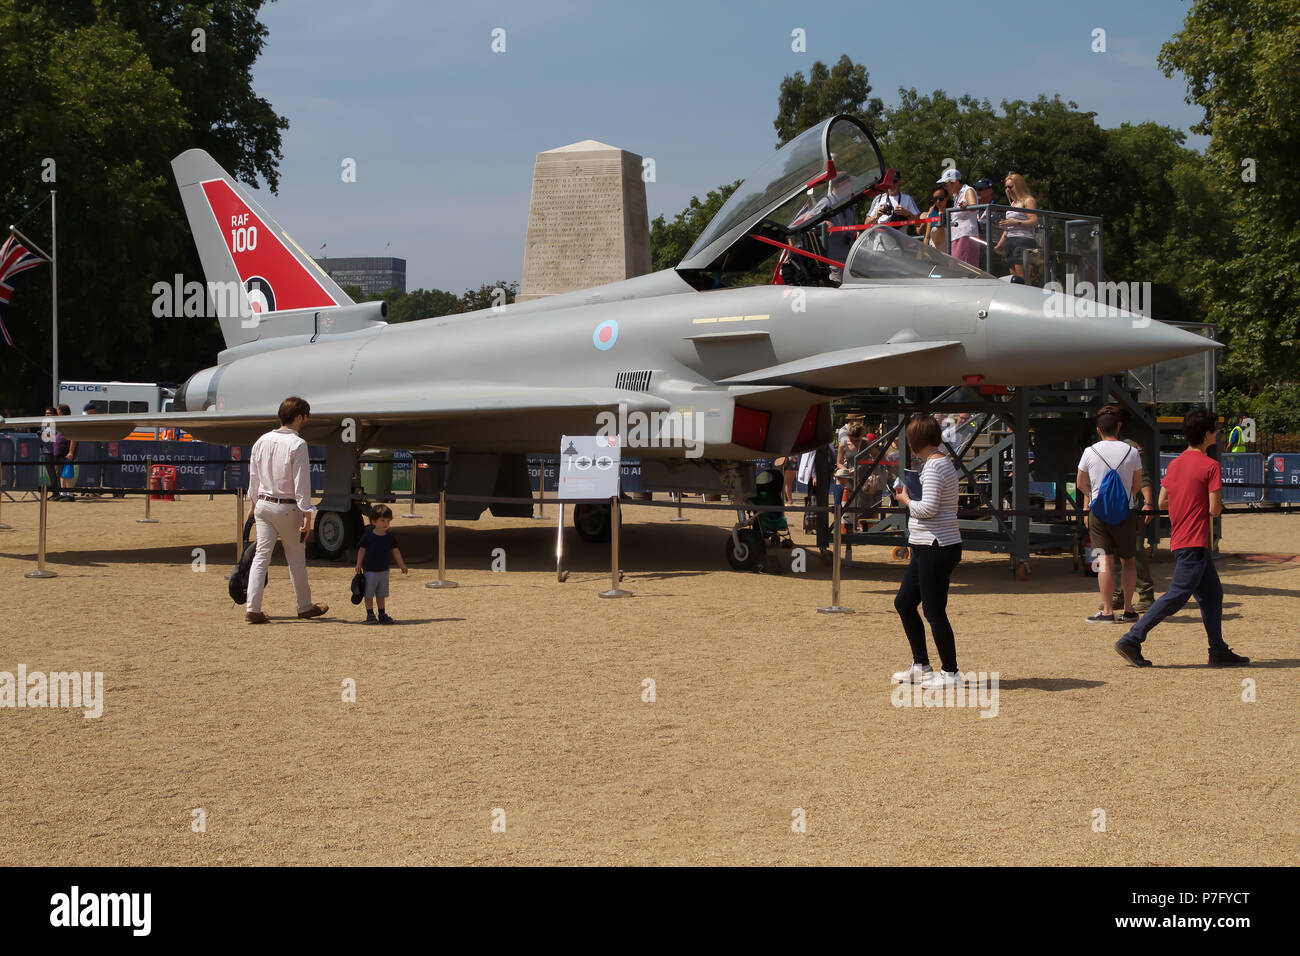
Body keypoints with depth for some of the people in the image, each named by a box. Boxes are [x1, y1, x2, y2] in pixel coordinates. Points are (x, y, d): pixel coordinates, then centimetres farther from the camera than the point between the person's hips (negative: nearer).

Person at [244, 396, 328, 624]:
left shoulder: (262, 441, 5)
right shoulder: (297, 444, -15)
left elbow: (254, 477, 14)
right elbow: (301, 483, -16)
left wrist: (254, 503, 27)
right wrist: (307, 515, -13)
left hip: (263, 504, 5)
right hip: (287, 508, -5)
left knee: (261, 555, 5)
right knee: (296, 558, 9)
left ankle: (252, 608, -3)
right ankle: (305, 606, 21)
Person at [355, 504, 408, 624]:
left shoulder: (390, 537, 0)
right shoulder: (368, 536, -11)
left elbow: (395, 551, 9)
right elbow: (361, 550, -4)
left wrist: (402, 565, 12)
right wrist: (359, 565, -3)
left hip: (383, 570, 4)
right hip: (369, 571, -4)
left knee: (381, 595, 12)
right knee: (369, 594, 2)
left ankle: (382, 615, 20)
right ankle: (370, 615, 11)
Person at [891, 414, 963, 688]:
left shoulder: (934, 466, -15)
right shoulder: (942, 463, 16)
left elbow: (928, 508, -22)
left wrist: (906, 500, -6)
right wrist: (910, 498, 13)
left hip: (937, 549, -11)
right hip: (926, 549, 11)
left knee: (934, 612, -4)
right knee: (903, 603, 16)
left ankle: (950, 673, 6)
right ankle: (921, 666, 25)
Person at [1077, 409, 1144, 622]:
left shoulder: (1090, 452, -3)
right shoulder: (1131, 452, -1)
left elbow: (1080, 484, 8)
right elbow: (1137, 484, 9)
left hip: (1098, 511, -1)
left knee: (1105, 560, -3)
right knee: (1128, 560, 13)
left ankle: (1107, 611, -6)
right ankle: (1128, 608, 12)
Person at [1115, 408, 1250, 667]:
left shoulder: (1174, 464, 10)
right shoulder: (1210, 466, -12)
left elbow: (1162, 503, 10)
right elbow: (1214, 510, -14)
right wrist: (1218, 506, 8)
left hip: (1178, 540, 9)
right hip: (1195, 543, -9)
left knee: (1212, 593, 15)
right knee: (1177, 595, -7)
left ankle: (1219, 651, 17)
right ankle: (1131, 641, -10)